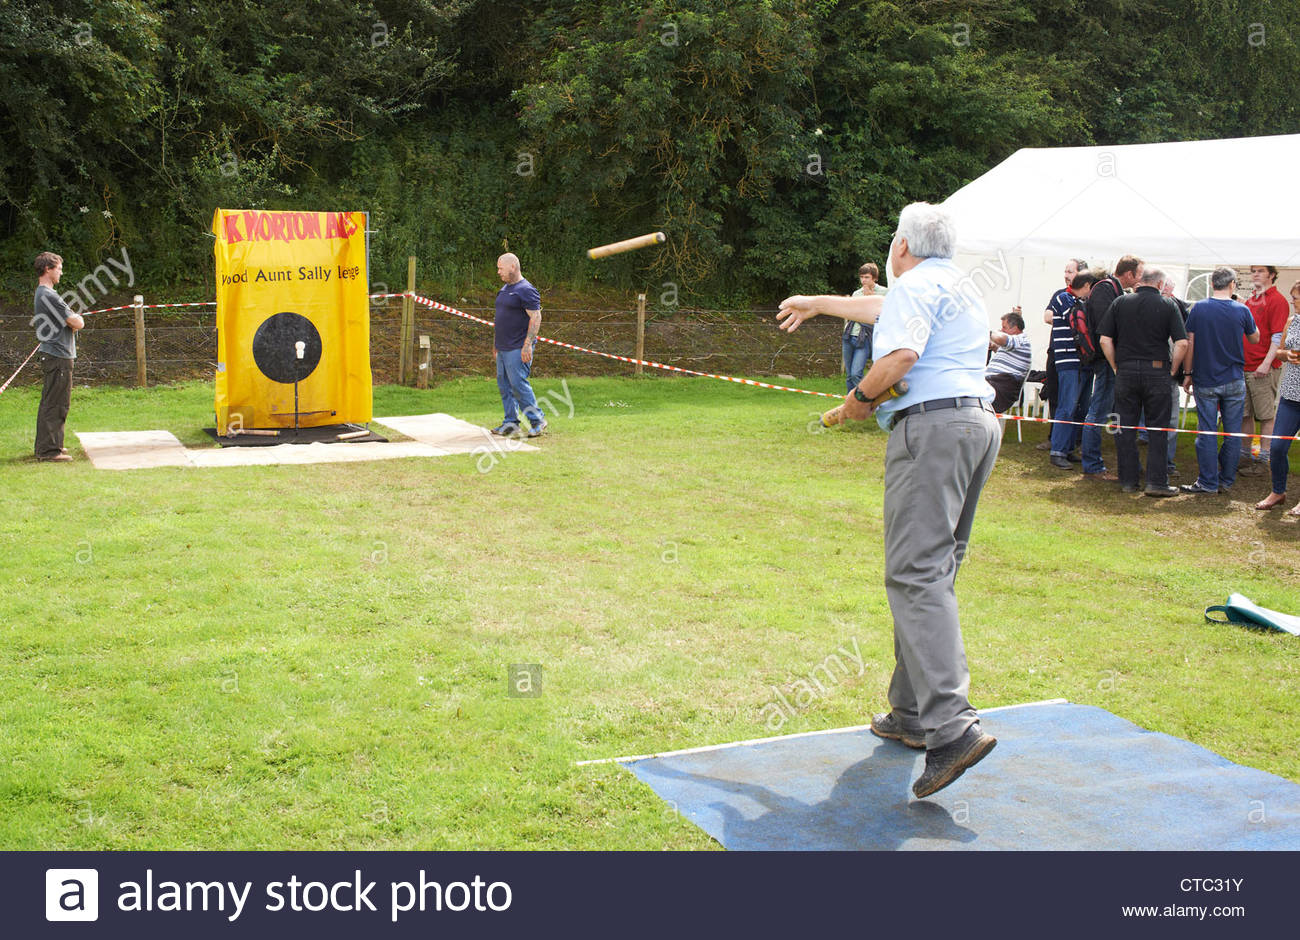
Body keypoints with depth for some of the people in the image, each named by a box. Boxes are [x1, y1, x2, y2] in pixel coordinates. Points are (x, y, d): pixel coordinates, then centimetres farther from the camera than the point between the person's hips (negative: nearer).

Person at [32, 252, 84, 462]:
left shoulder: (41, 294, 17)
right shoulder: (49, 296, -17)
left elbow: (72, 322, 18)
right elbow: (78, 323, -17)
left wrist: (72, 320, -2)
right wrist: (77, 318, 3)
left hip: (52, 356, 11)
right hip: (59, 357, -11)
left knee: (51, 402, 17)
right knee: (56, 403, -7)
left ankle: (46, 446, 25)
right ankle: (49, 450, -4)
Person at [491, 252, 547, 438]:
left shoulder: (526, 290, -12)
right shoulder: (504, 289, 17)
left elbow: (536, 318, -18)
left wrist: (528, 345, -23)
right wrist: (495, 342, 24)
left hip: (518, 349, -9)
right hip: (503, 348, 9)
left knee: (518, 384, -11)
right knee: (504, 386, 9)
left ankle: (537, 420, 0)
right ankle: (510, 423, 14)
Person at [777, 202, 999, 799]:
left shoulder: (915, 286, -2)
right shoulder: (962, 291, 28)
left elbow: (900, 355, -20)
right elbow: (880, 307, 43)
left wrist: (860, 399, -3)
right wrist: (817, 304, 53)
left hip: (931, 424, -10)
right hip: (980, 423, 10)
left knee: (916, 573, -16)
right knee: (933, 571, 13)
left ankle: (951, 727, -26)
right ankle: (913, 714, 17)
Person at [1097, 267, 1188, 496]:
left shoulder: (1120, 303, 4)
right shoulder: (1168, 306, -1)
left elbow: (1105, 340, 0)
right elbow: (1182, 343, -8)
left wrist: (1116, 367, 9)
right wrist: (1172, 370, 3)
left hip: (1126, 372, 2)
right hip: (1157, 372, -2)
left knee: (1126, 429, 8)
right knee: (1159, 429, 6)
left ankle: (1128, 480, 11)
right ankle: (1157, 482, 3)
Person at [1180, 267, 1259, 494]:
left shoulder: (1199, 309, -5)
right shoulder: (1241, 310, -4)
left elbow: (1189, 343, -3)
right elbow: (1255, 339, 12)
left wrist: (1188, 373, 6)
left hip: (1205, 381, -1)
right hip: (1234, 381, 1)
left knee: (1206, 433, 3)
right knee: (1233, 433, 9)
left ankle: (1208, 482, 4)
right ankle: (1226, 482, 14)